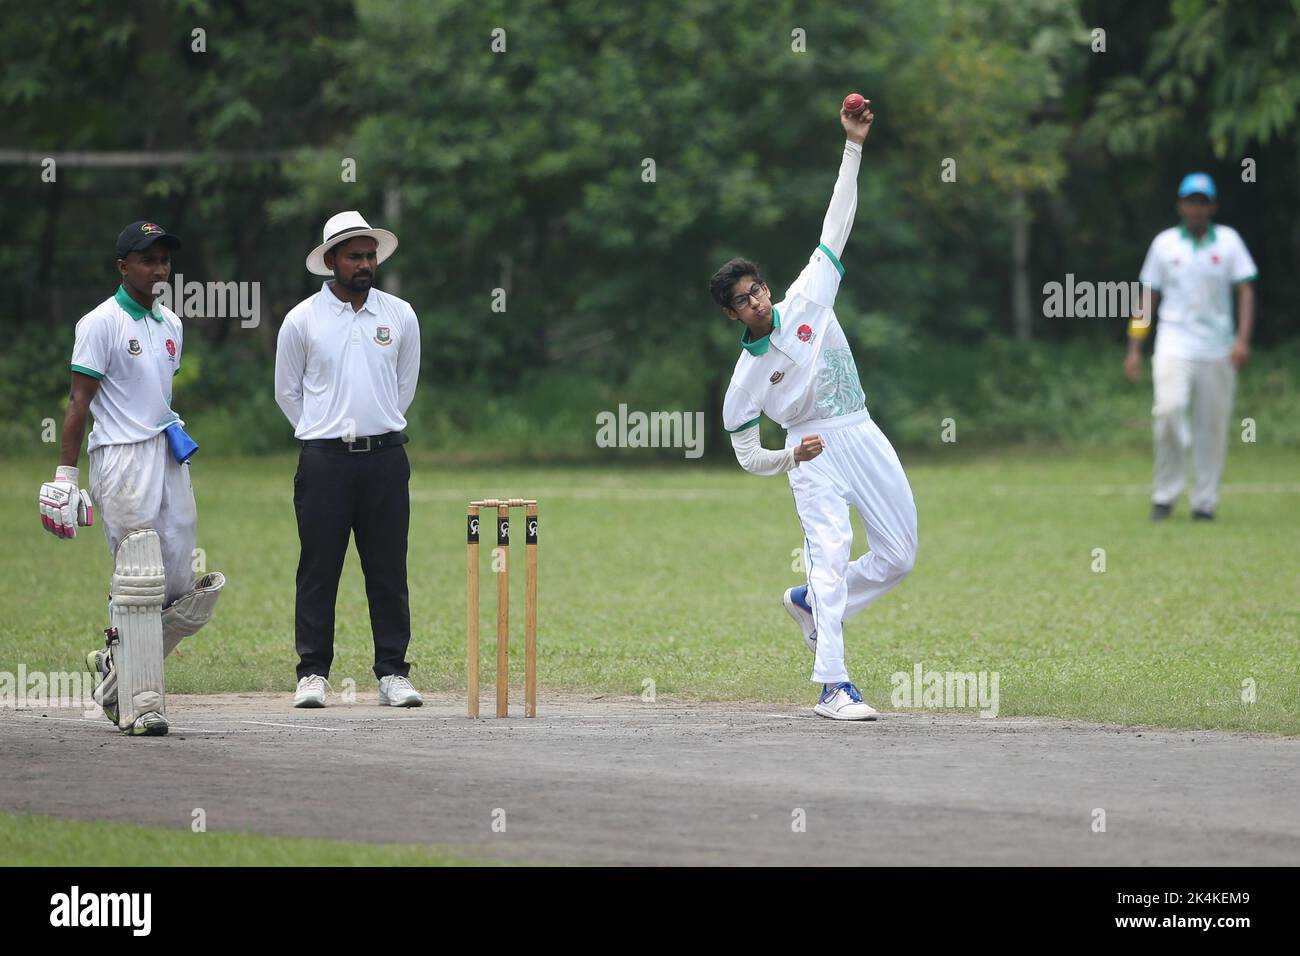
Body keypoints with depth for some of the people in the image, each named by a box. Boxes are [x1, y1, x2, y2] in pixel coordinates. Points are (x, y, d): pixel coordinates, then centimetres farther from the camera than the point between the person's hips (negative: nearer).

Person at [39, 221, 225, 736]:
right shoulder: (101, 323, -6)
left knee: (182, 589, 4)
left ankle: (114, 664, 23)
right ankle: (139, 705, -7)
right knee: (139, 584, -10)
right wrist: (66, 474, -13)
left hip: (169, 457, 7)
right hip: (121, 458, -7)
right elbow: (79, 402, -9)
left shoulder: (170, 325, 16)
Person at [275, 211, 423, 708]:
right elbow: (287, 391, 10)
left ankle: (392, 672, 4)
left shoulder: (400, 316, 7)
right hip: (324, 458, -2)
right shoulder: (302, 320, 1)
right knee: (318, 569, -2)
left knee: (388, 569, 1)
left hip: (385, 457, 2)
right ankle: (313, 672, 3)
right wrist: (324, 433, 9)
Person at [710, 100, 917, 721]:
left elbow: (838, 223, 1)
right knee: (831, 554, -20)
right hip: (813, 454, -4)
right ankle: (832, 685, -26)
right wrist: (790, 457, -17)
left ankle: (812, 603, 27)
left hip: (863, 438, 5)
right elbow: (747, 456, 4)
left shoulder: (807, 299, 3)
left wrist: (853, 146, -5)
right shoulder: (746, 378, -2)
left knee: (899, 556, 4)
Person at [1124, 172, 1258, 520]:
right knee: (1169, 407, -21)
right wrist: (1134, 348, 5)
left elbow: (1245, 290, 2)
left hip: (1216, 347, 1)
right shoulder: (1165, 243, 7)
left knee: (1212, 426, 0)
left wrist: (1242, 339, -12)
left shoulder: (1228, 241, 7)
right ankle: (1165, 495, -10)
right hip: (1175, 343, -1)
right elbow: (1148, 296, 10)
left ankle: (1205, 502, 9)